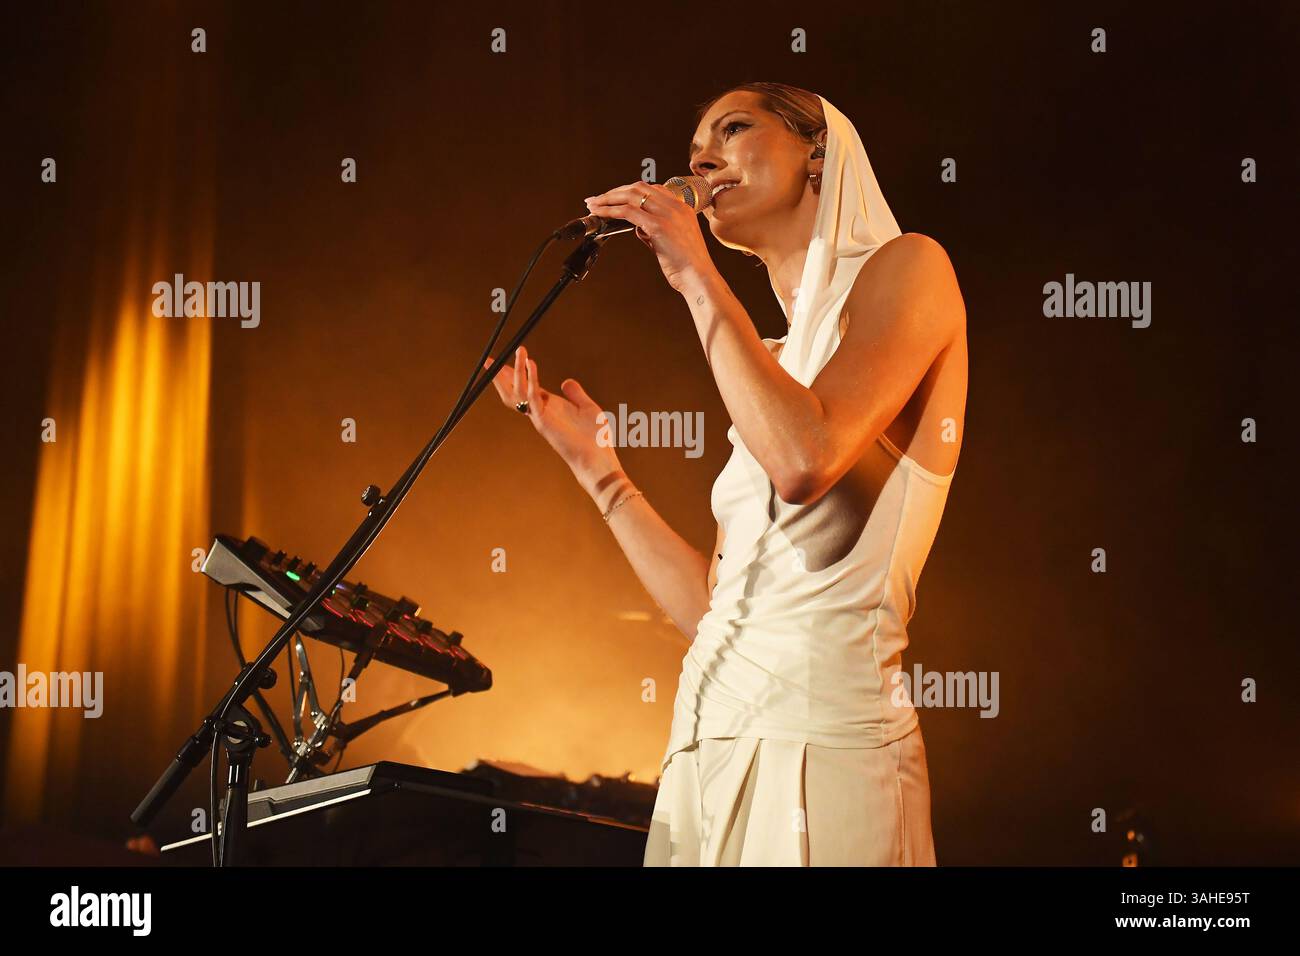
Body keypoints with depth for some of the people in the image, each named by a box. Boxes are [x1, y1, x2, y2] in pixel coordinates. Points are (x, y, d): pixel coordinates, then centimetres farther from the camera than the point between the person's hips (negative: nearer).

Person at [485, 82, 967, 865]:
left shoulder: (905, 268, -2)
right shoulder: (773, 361, 17)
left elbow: (804, 461, -20)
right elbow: (713, 608, 13)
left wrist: (696, 275, -10)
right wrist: (594, 463, 15)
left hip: (818, 744, -7)